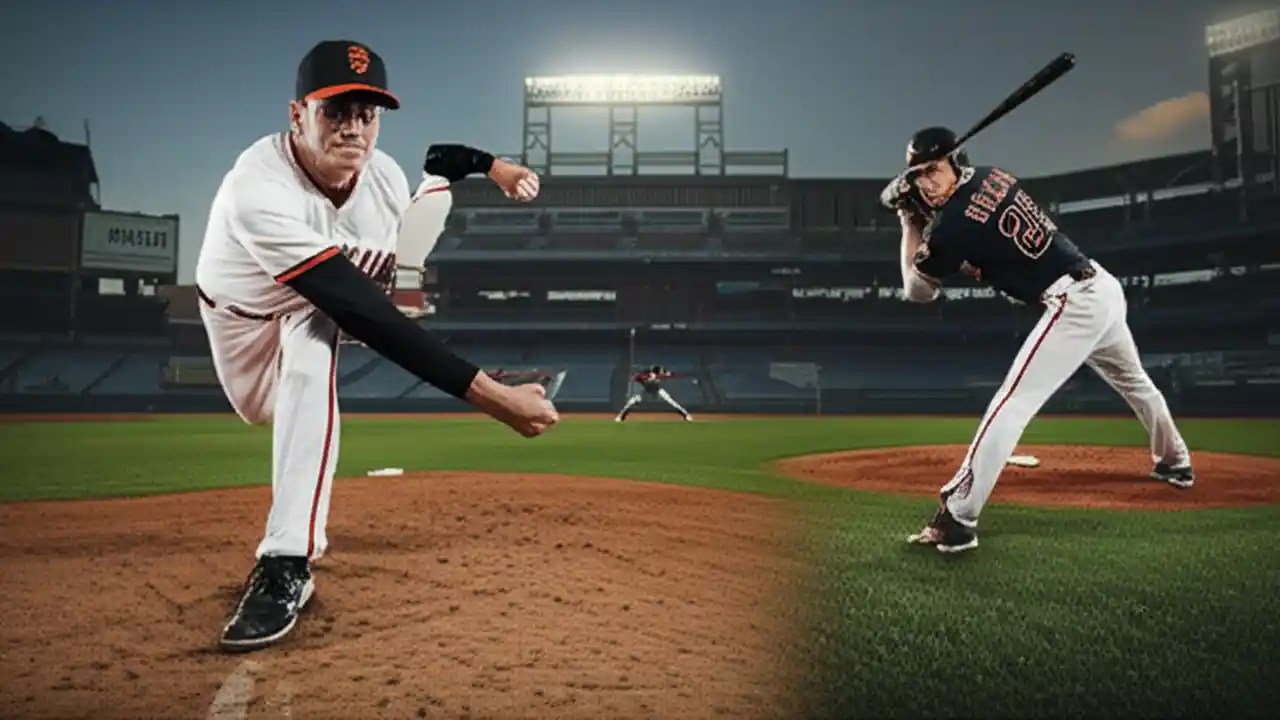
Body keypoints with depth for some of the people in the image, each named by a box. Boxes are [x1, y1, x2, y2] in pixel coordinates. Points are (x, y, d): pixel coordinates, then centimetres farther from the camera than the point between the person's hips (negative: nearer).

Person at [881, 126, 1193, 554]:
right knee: (1135, 383, 33)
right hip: (1104, 286, 9)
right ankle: (1175, 462, 57)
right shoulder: (992, 177, 7)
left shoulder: (952, 222, -16)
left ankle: (957, 520, -17)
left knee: (1010, 406, -14)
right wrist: (919, 215, 10)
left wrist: (910, 223, 3)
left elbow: (917, 291, 0)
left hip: (1073, 305, -9)